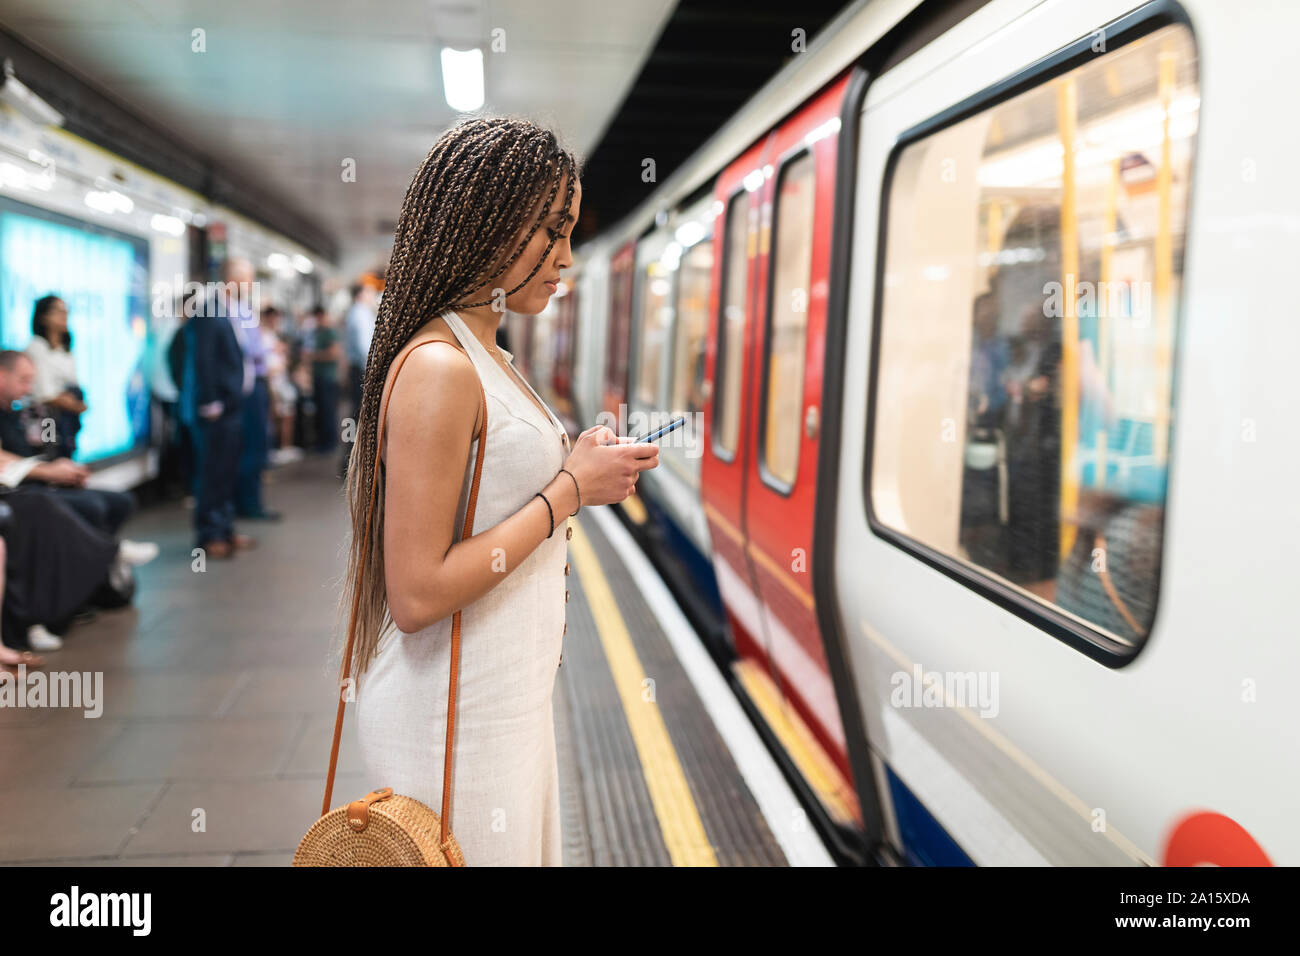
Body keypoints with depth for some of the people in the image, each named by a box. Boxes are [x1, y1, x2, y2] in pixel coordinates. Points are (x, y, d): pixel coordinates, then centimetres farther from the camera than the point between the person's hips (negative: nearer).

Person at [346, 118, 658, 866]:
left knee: (530, 849, 20)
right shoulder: (439, 369, -20)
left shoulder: (491, 359, 10)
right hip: (457, 718, -9)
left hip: (512, 698, 9)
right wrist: (569, 491, -18)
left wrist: (583, 468, 4)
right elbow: (417, 595, -23)